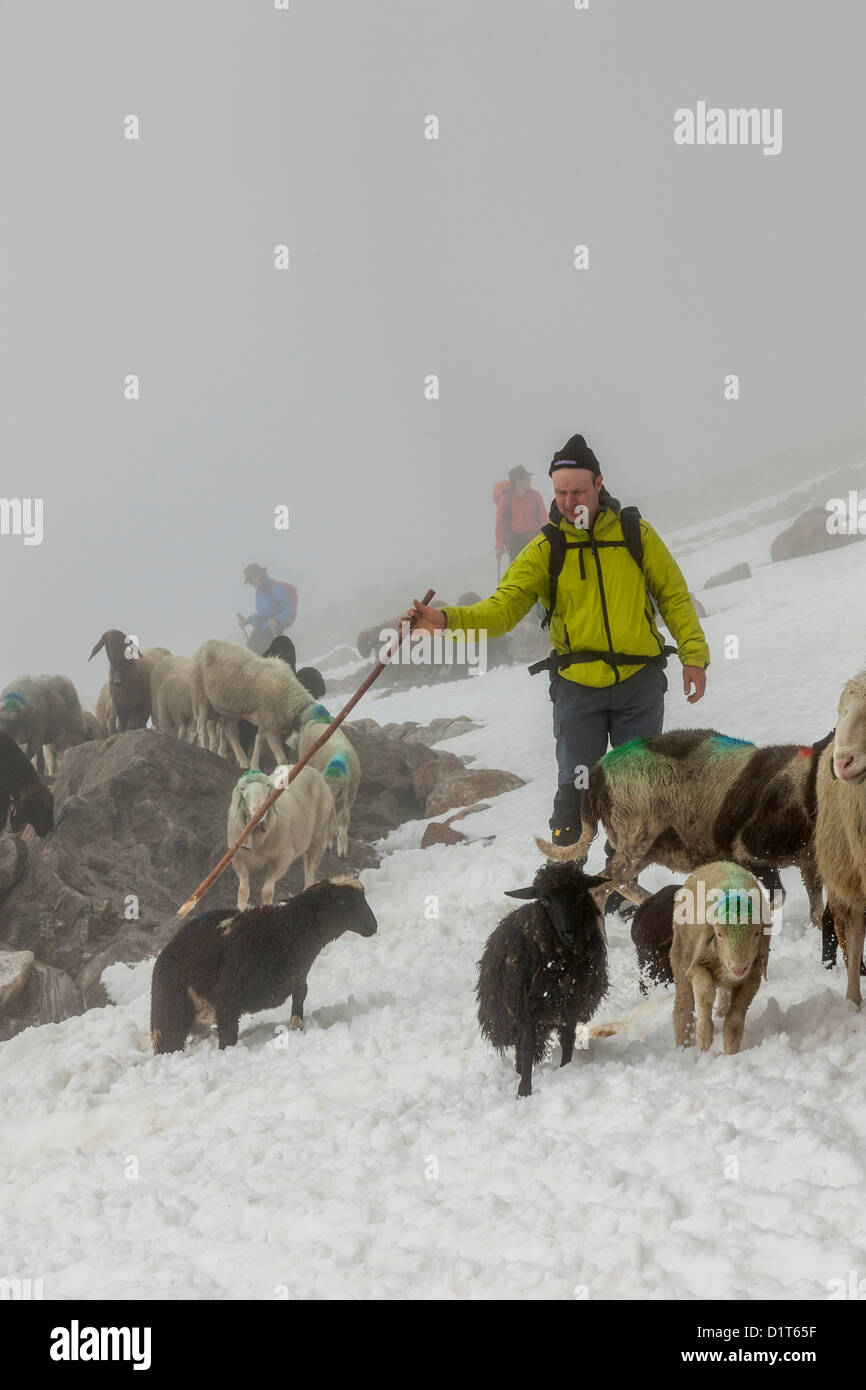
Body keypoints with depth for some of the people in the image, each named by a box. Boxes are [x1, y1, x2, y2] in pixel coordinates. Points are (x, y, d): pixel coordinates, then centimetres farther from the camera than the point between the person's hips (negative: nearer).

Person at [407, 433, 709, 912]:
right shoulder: (545, 549, -2)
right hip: (578, 687, -1)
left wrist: (693, 656, 1)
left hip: (640, 684, 1)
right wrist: (447, 619, -27)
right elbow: (503, 609, -10)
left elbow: (673, 596, 8)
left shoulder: (635, 532, 0)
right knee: (576, 790, -4)